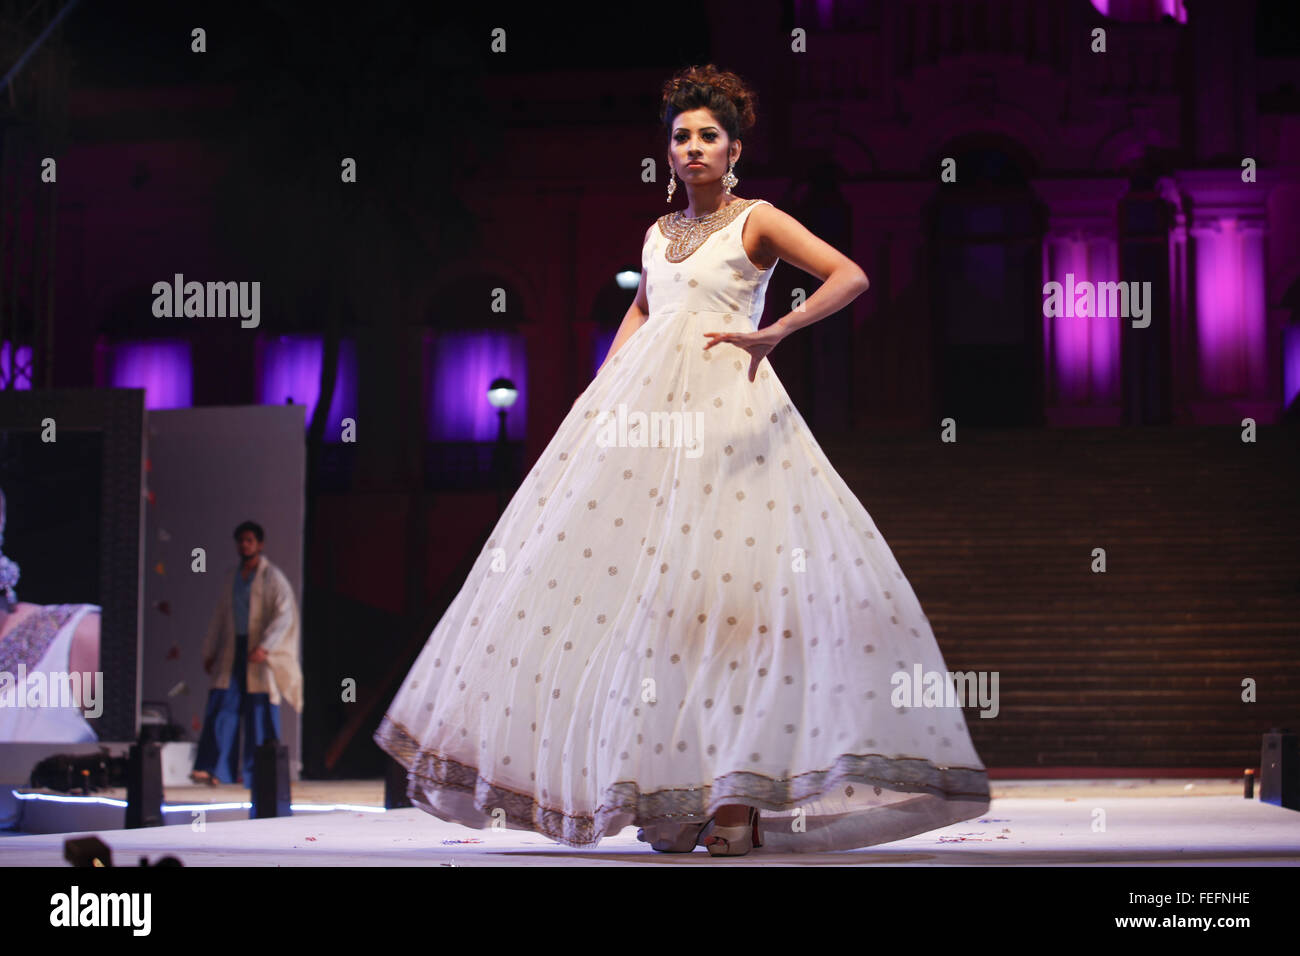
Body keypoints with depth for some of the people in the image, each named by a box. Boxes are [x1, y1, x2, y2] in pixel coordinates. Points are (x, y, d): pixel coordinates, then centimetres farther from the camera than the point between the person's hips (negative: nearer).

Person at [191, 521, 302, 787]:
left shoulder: (272, 577, -3)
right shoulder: (232, 577, 15)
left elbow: (283, 614, -11)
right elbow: (221, 614, 21)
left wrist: (265, 646, -22)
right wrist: (210, 651, 16)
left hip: (261, 654, -5)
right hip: (233, 652, 5)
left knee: (260, 712, -4)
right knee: (222, 707, -6)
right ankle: (213, 768, -10)